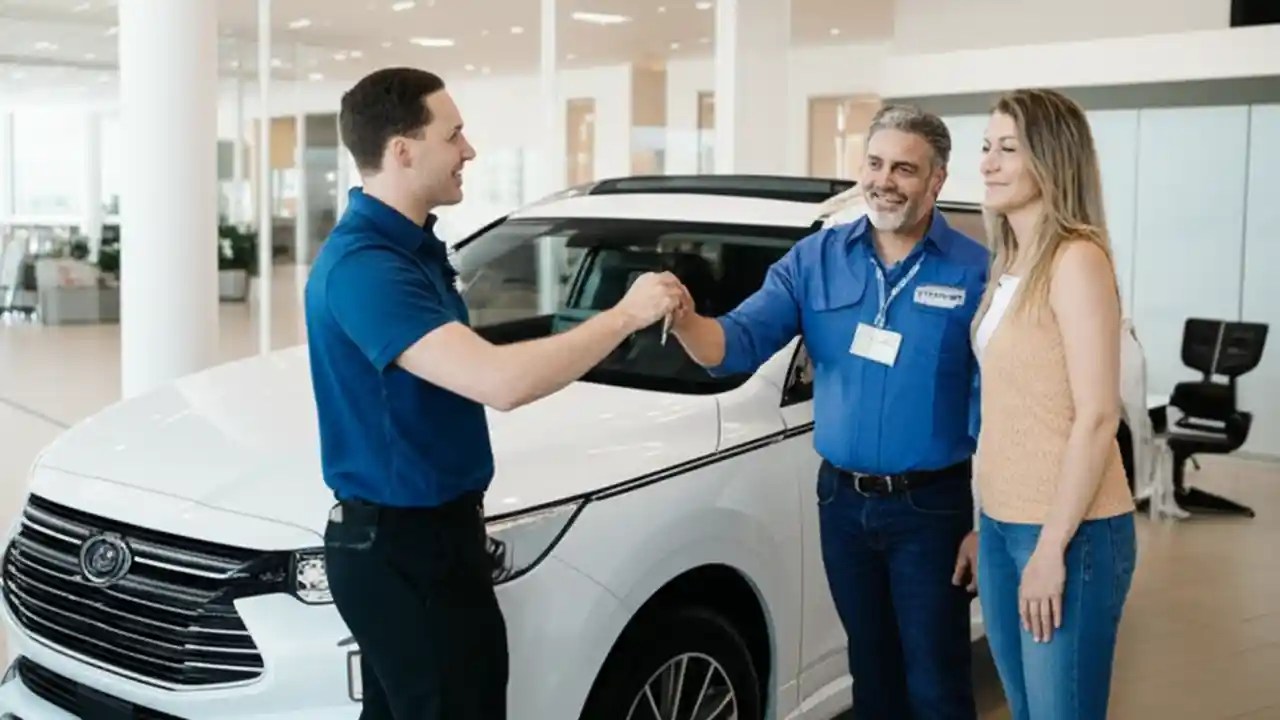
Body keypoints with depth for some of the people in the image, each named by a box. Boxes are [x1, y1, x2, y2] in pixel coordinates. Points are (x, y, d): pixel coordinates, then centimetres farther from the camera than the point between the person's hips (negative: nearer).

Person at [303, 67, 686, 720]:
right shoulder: (364, 266, -24)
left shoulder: (410, 244, 9)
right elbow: (500, 381, -35)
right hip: (399, 547, -10)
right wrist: (625, 315, -24)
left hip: (425, 532, 10)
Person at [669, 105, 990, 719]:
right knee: (871, 670, 20)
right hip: (843, 501, 4)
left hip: (931, 507, -3)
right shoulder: (815, 258, 0)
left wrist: (986, 523, -9)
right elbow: (742, 341, -9)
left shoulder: (975, 272, -9)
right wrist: (685, 321, -32)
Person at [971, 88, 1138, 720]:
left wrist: (1053, 547, -18)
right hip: (1001, 523, 8)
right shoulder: (1007, 265, 11)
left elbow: (1096, 417, -19)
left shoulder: (1076, 260, -15)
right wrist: (984, 522, 14)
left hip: (1067, 531, -8)